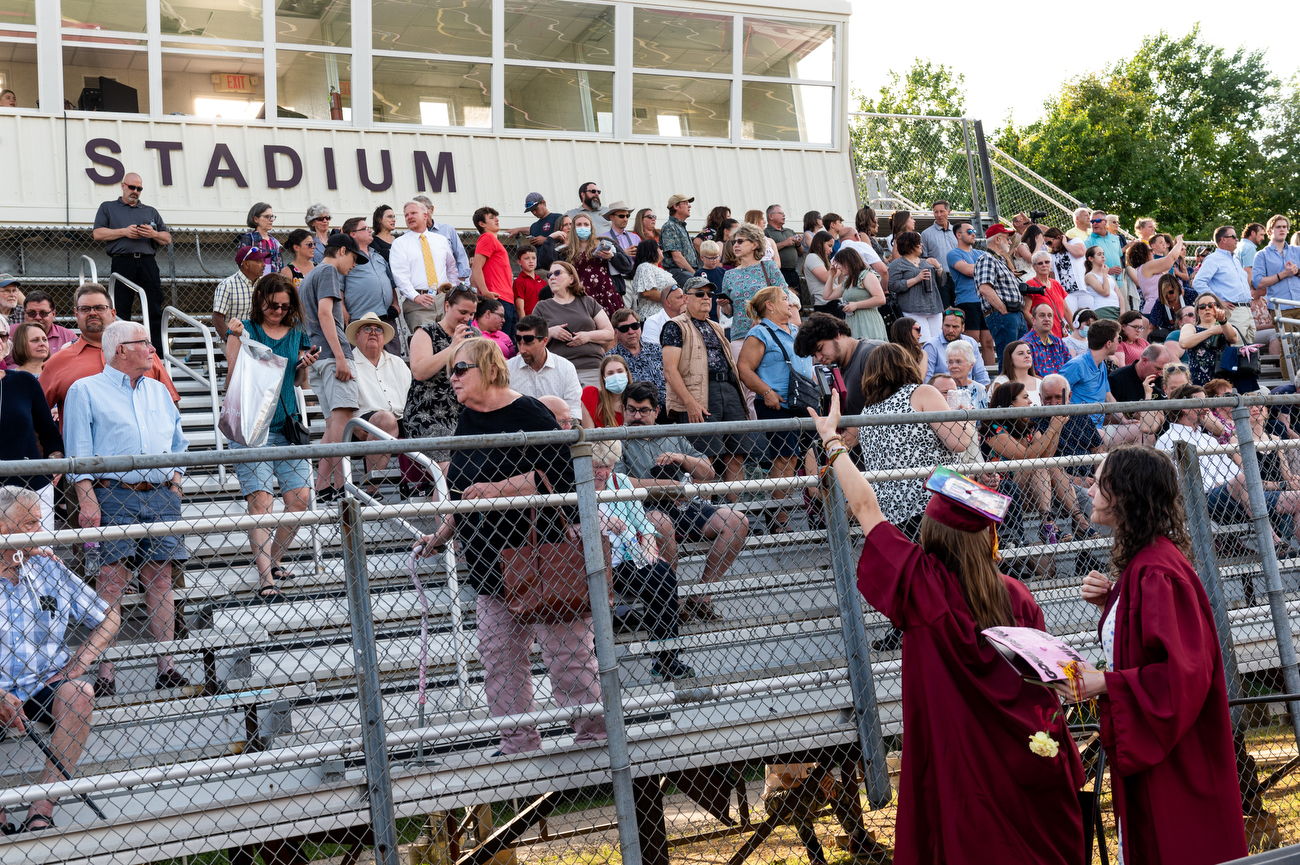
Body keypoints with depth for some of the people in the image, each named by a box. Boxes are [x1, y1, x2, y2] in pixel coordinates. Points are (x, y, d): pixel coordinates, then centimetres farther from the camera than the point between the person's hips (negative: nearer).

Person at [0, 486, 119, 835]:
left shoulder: (48, 569, 10)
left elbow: (109, 616, 15)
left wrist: (84, 657, -2)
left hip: (46, 687, 2)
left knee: (78, 693, -30)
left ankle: (40, 813, -30)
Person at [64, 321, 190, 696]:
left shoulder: (158, 391, 21)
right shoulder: (86, 390, 5)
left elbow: (178, 443, 25)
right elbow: (78, 453, -2)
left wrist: (174, 484, 10)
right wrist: (87, 501, -12)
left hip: (160, 497, 5)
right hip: (113, 497, -4)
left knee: (160, 579, 3)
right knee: (110, 583, -7)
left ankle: (167, 667, 5)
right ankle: (105, 674, -4)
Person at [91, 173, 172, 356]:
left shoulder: (151, 212, 26)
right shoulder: (108, 208, 18)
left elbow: (167, 239, 20)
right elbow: (98, 233, 4)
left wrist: (153, 234, -1)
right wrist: (124, 232, -5)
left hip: (148, 263, 2)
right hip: (122, 262, -2)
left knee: (155, 311, -7)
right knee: (121, 311, -4)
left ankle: (159, 354, -9)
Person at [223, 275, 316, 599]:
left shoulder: (296, 333, 13)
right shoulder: (246, 329, 2)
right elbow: (234, 373, -8)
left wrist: (305, 365, 1)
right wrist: (235, 337, -17)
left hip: (287, 425, 4)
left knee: (300, 496, -4)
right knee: (260, 499, -13)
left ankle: (273, 560, 17)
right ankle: (265, 578, -15)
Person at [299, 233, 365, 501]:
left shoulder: (306, 279, 30)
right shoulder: (329, 271, 1)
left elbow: (304, 322, 33)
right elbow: (325, 313, -13)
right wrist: (340, 356, -19)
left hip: (315, 358, 10)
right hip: (331, 354, -10)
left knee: (333, 423, 7)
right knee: (343, 416, -18)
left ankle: (322, 488, 2)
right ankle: (341, 487, -27)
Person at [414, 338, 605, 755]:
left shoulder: (526, 413, -11)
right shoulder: (468, 419, 14)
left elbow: (561, 473, -20)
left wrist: (497, 490, -21)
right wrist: (442, 534, 16)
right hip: (489, 561, 8)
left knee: (567, 651, -3)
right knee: (499, 656, 8)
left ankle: (594, 736, 9)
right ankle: (519, 746, 18)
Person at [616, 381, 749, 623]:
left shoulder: (672, 437, 23)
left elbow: (708, 472, 20)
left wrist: (681, 458, 0)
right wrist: (667, 485, -7)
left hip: (688, 506, 5)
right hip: (648, 510, -5)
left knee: (738, 521, -16)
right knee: (661, 524, -40)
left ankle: (700, 598, -13)